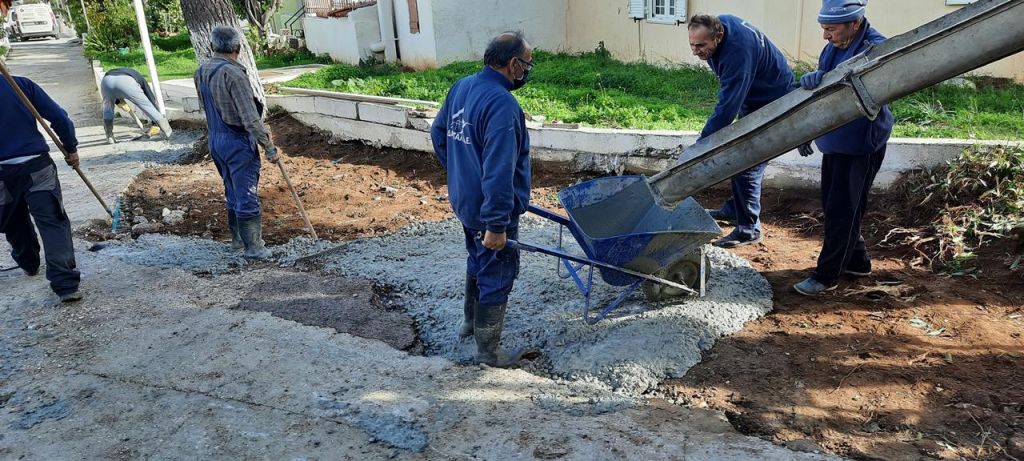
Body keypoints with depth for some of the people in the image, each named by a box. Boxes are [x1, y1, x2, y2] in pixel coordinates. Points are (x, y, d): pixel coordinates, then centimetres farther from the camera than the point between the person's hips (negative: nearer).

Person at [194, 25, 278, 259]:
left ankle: (237, 238, 30)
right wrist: (269, 147, -18)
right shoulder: (233, 74, -21)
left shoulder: (202, 71, 6)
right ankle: (252, 246, 5)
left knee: (233, 192, 19)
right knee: (247, 196, -1)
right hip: (238, 142, -8)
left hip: (215, 139, 8)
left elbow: (206, 106, 15)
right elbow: (250, 119, -23)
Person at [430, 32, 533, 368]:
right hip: (490, 208, -9)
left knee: (478, 262, 28)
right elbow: (498, 172, -30)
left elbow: (438, 133, 14)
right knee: (497, 276, 7)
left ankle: (471, 321, 47)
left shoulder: (461, 87, 1)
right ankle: (488, 349, 21)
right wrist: (496, 225, -26)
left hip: (464, 199, 9)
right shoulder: (502, 104, -27)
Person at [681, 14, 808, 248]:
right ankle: (735, 209, 32)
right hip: (750, 96, 10)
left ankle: (749, 228, -5)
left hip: (772, 102, -9)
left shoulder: (738, 52, -39)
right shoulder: (718, 24, -12)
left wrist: (699, 146, -39)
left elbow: (727, 107, -39)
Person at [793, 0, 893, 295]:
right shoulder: (832, 48, 6)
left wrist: (825, 80, -47)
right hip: (834, 143, 9)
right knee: (832, 205, 16)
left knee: (842, 210, -4)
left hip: (860, 147, -9)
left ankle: (826, 276, 5)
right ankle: (857, 262, 33)